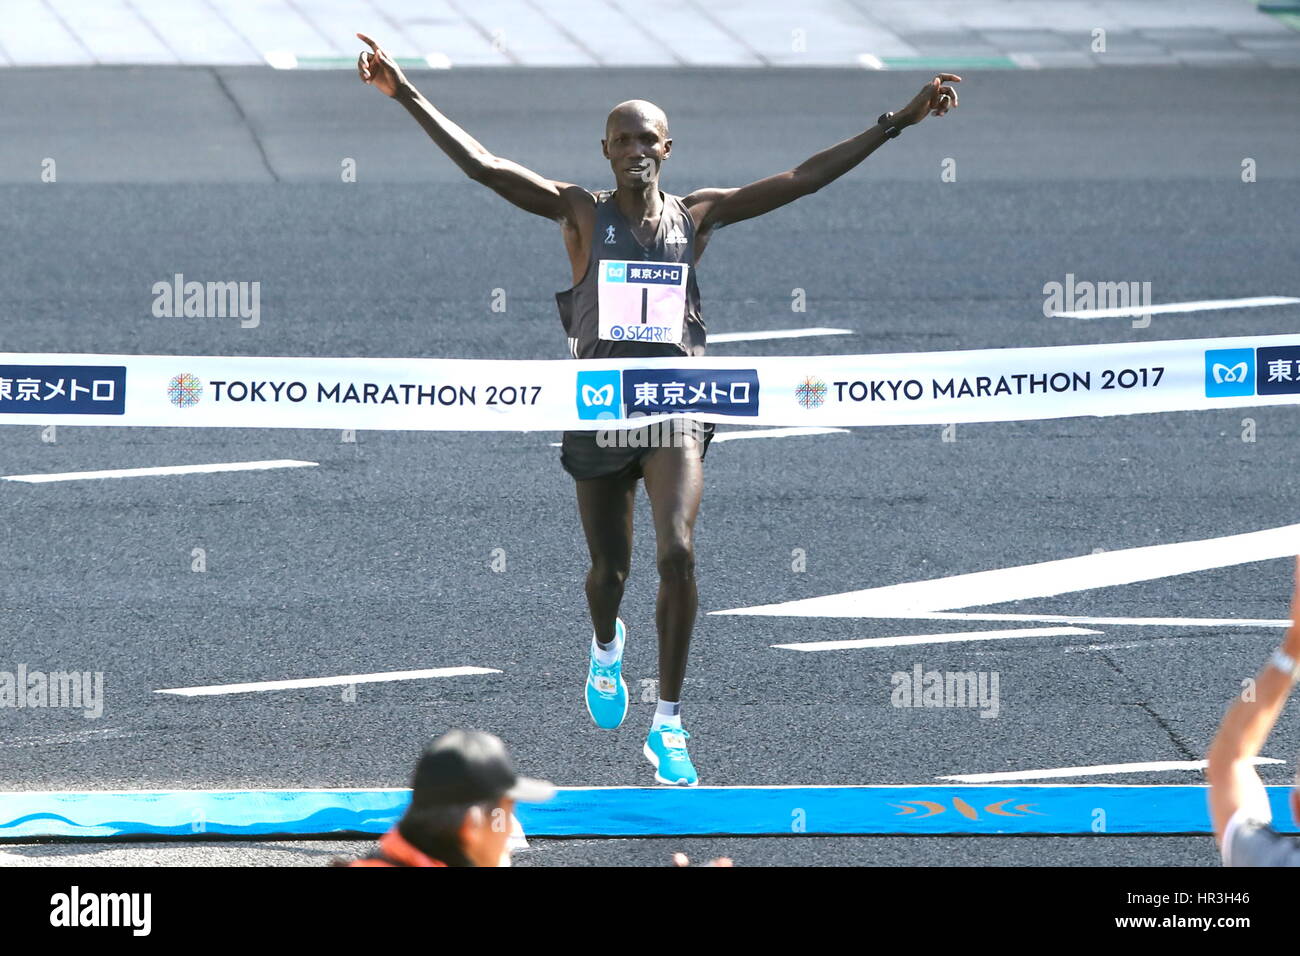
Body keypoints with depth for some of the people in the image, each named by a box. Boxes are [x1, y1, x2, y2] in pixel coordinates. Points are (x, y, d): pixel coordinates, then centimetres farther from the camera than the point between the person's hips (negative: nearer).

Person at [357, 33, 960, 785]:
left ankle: (669, 724, -10)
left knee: (678, 554, -19)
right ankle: (607, 646, 50)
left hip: (676, 405, 0)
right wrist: (408, 97, -16)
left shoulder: (697, 216, 5)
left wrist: (899, 121, -3)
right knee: (610, 568, 11)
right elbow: (482, 165, -7)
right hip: (601, 404, 0)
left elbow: (805, 178, 3)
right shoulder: (582, 214, 1)